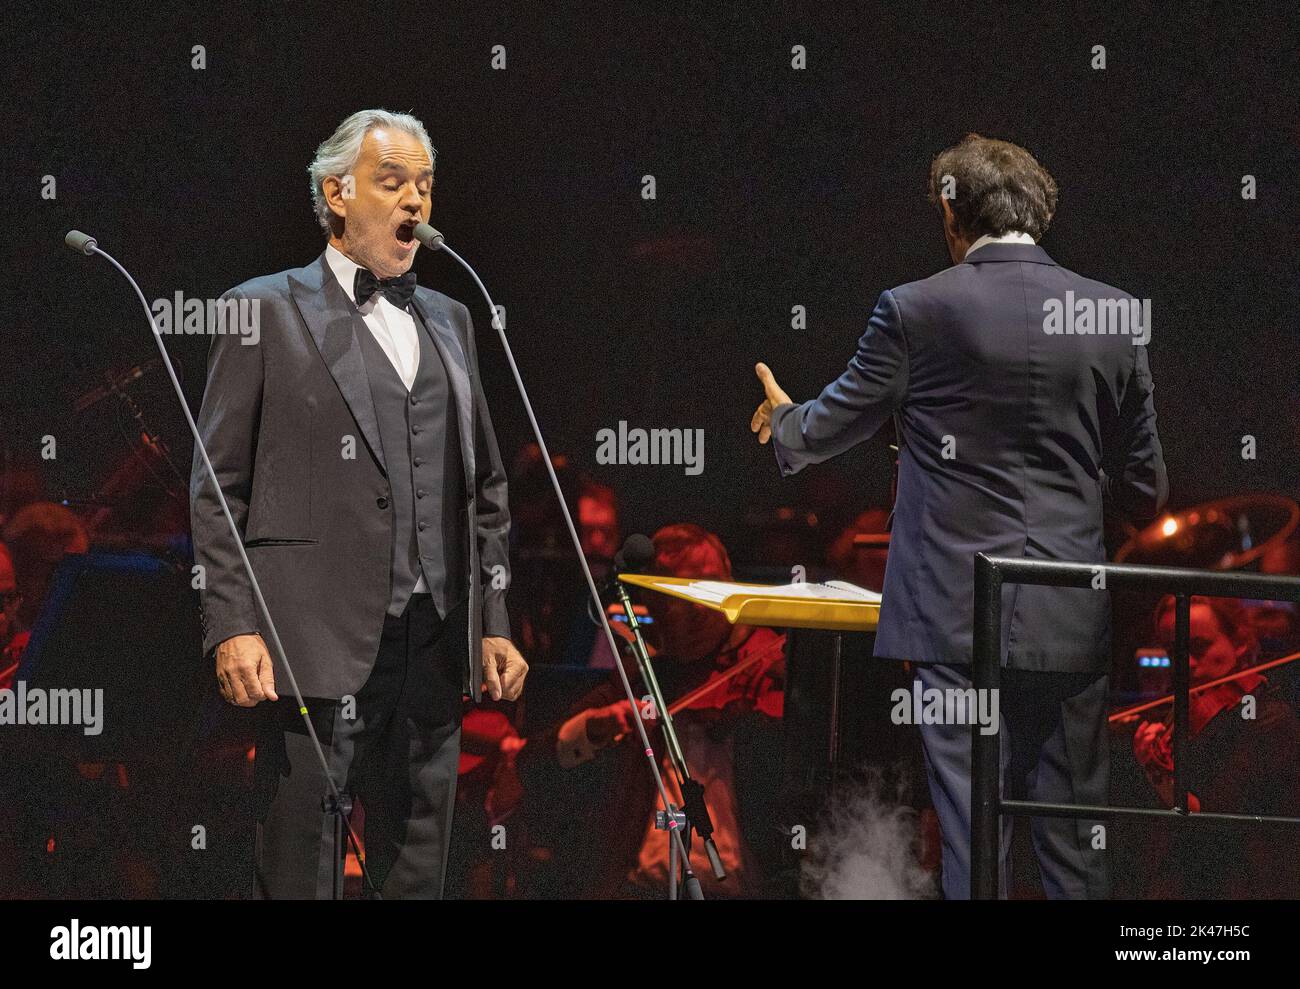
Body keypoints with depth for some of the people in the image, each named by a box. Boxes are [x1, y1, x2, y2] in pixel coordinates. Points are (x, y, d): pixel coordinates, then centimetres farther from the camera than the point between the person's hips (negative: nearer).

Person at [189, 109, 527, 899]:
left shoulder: (449, 321, 18)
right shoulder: (265, 313, 1)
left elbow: (485, 486, 20)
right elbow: (217, 489, -2)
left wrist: (494, 625, 13)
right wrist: (233, 627, -11)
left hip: (433, 652, 5)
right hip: (317, 649, -5)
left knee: (418, 871, 8)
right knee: (298, 870, -3)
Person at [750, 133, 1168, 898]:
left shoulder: (917, 311, -7)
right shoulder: (1115, 316, 1)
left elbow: (832, 425, 9)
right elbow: (1144, 486, 7)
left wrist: (785, 421, 31)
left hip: (960, 615, -2)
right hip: (1072, 624, 3)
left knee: (971, 830, 1)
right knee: (1075, 838, 9)